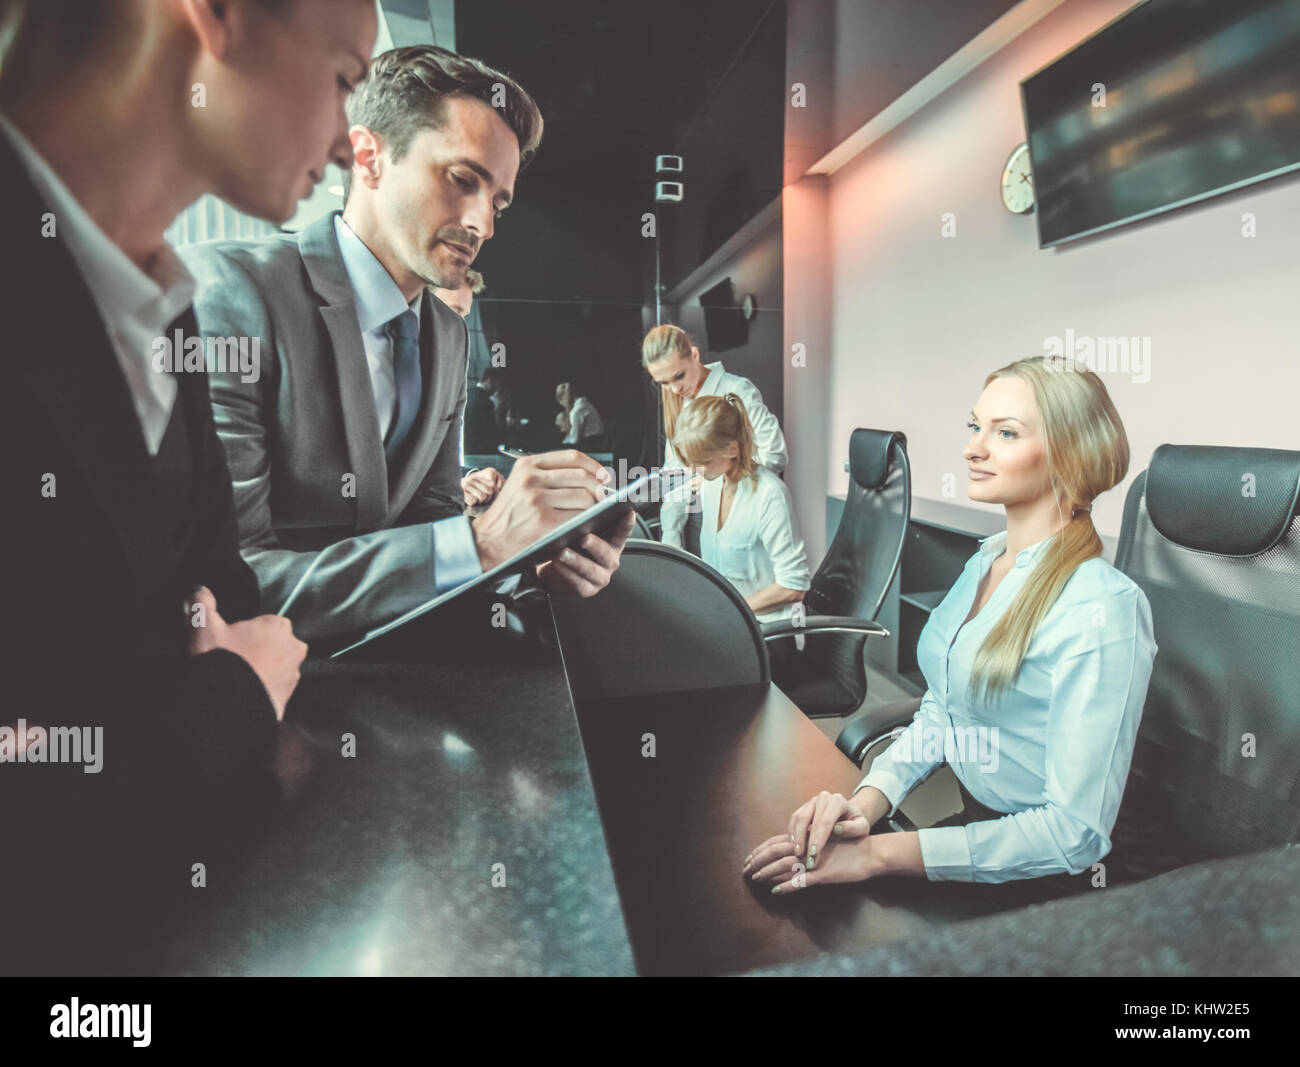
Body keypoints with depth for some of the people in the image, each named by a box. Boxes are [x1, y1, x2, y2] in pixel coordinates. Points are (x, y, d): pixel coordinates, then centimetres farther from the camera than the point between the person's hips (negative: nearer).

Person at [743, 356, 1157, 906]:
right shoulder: (985, 559, 3)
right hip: (968, 820, 7)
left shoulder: (1100, 609, -22)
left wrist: (881, 853, -25)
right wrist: (865, 802, -11)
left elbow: (1076, 831, -22)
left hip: (1036, 883, -6)